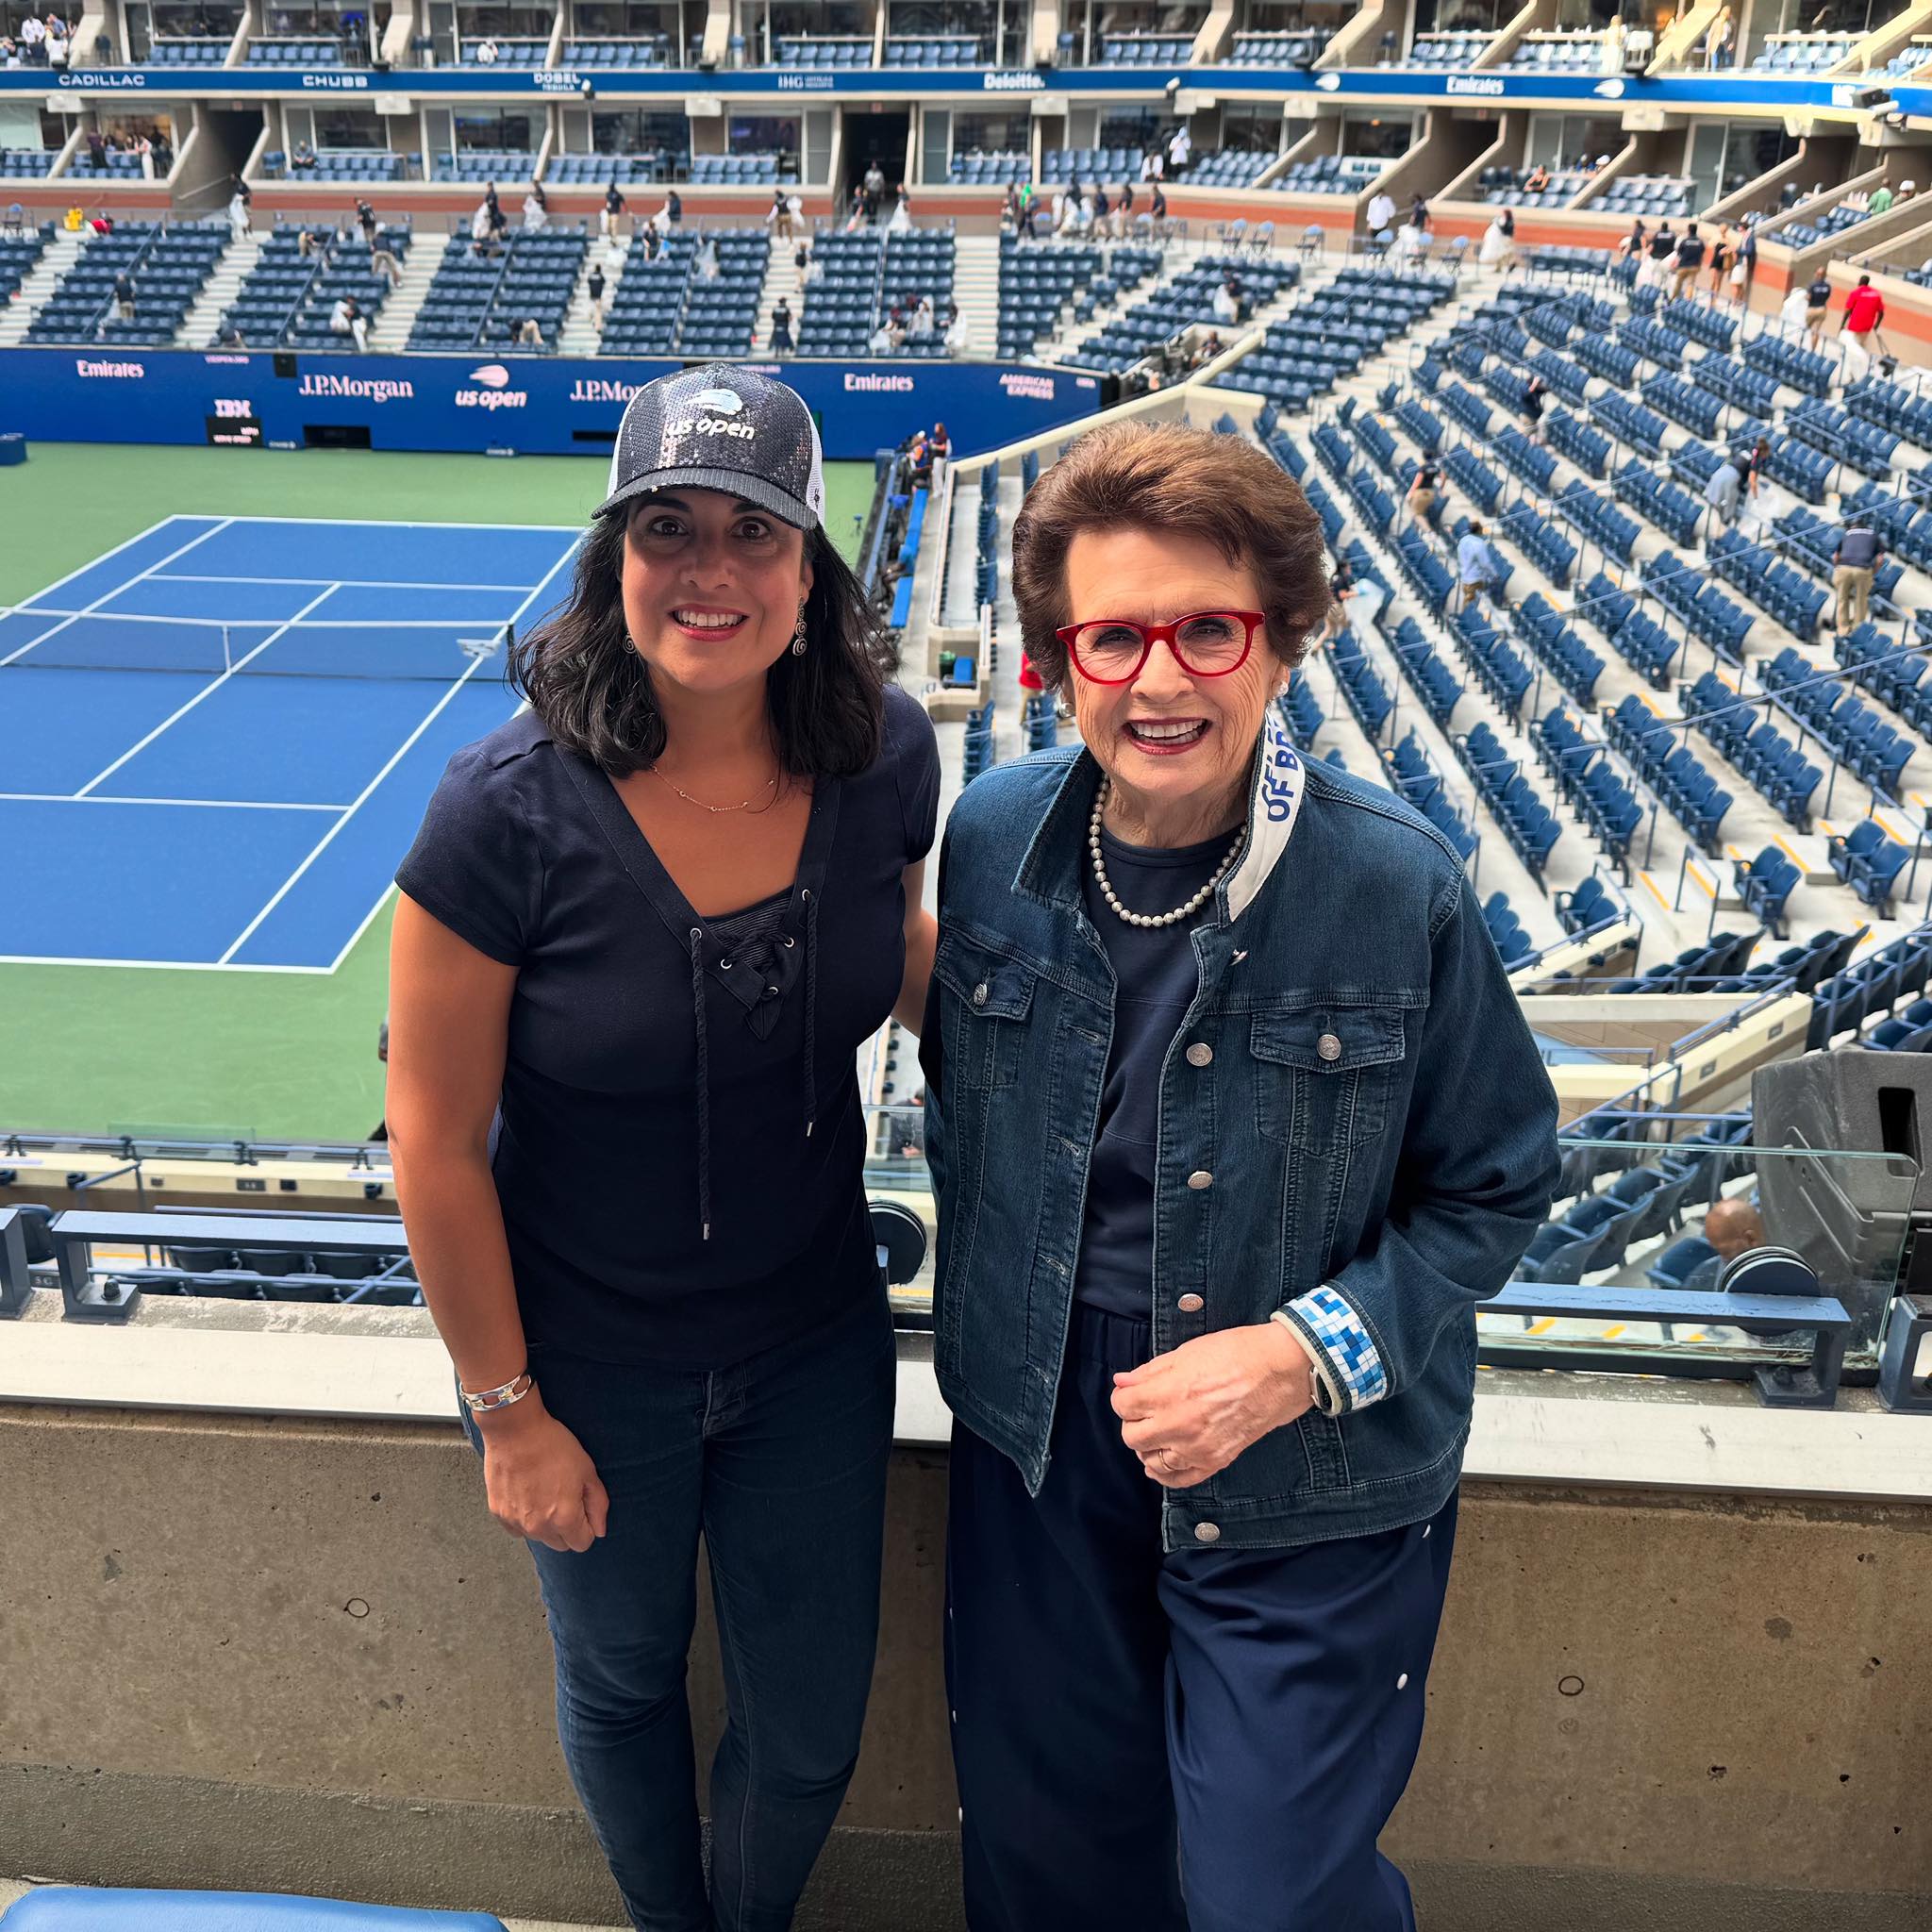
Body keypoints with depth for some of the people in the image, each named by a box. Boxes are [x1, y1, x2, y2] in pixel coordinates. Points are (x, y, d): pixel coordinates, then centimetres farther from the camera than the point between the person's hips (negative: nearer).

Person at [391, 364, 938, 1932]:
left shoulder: (883, 756, -14)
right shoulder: (512, 809, -25)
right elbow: (437, 1142, -16)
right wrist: (508, 1410, -9)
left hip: (817, 1343, 3)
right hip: (593, 1368, -2)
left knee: (810, 1731, 18)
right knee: (625, 1682, 24)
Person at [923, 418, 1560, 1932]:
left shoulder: (1398, 888, -18)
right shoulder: (994, 838, -8)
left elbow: (1493, 1189, -7)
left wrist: (1304, 1353, -19)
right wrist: (990, 1303, 8)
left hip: (1310, 1488, -3)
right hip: (1038, 1427, 3)